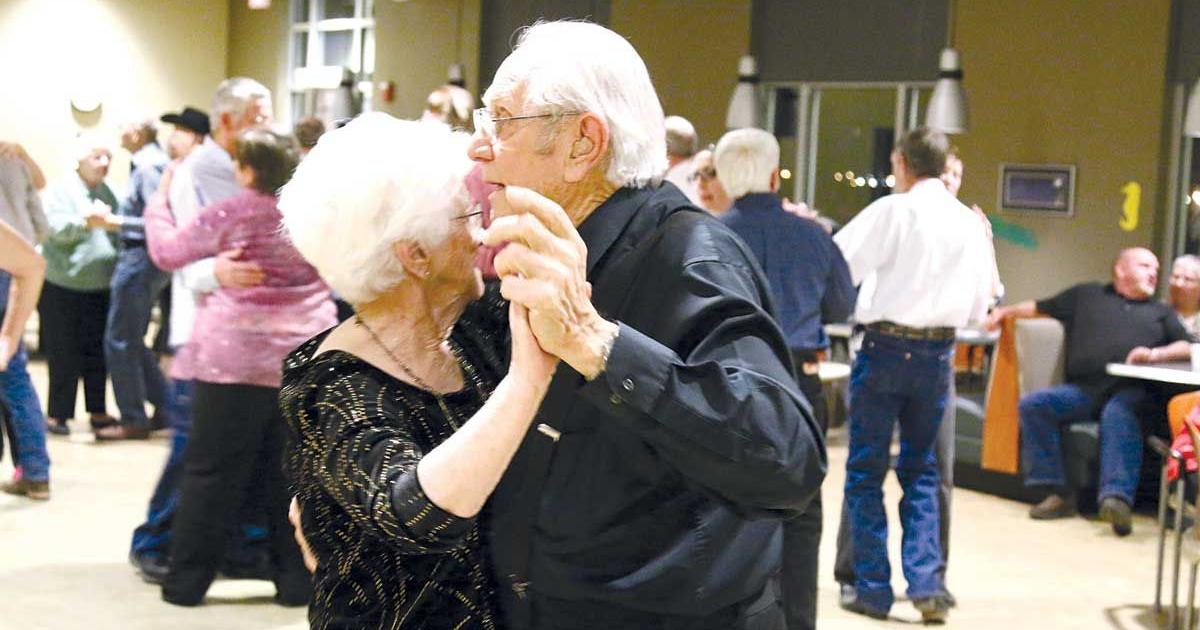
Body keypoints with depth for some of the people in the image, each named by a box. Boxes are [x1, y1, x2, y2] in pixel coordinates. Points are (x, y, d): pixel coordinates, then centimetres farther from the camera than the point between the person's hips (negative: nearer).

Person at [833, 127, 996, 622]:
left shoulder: (891, 212, -9)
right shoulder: (969, 223, 5)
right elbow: (979, 305, 11)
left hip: (885, 347, -4)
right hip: (938, 354, 4)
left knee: (866, 470, 7)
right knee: (921, 470, 16)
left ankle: (873, 589, 8)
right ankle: (926, 582, 6)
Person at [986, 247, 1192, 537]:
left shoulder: (1161, 312, 27)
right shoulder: (1087, 295, 26)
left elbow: (1187, 348, 12)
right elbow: (1040, 307, 29)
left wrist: (1156, 354, -7)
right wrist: (1004, 312, 17)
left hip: (1131, 391, -2)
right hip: (1082, 390, 2)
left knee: (1118, 414, -38)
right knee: (1033, 404, -24)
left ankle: (1117, 497, -52)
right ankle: (1058, 491, -24)